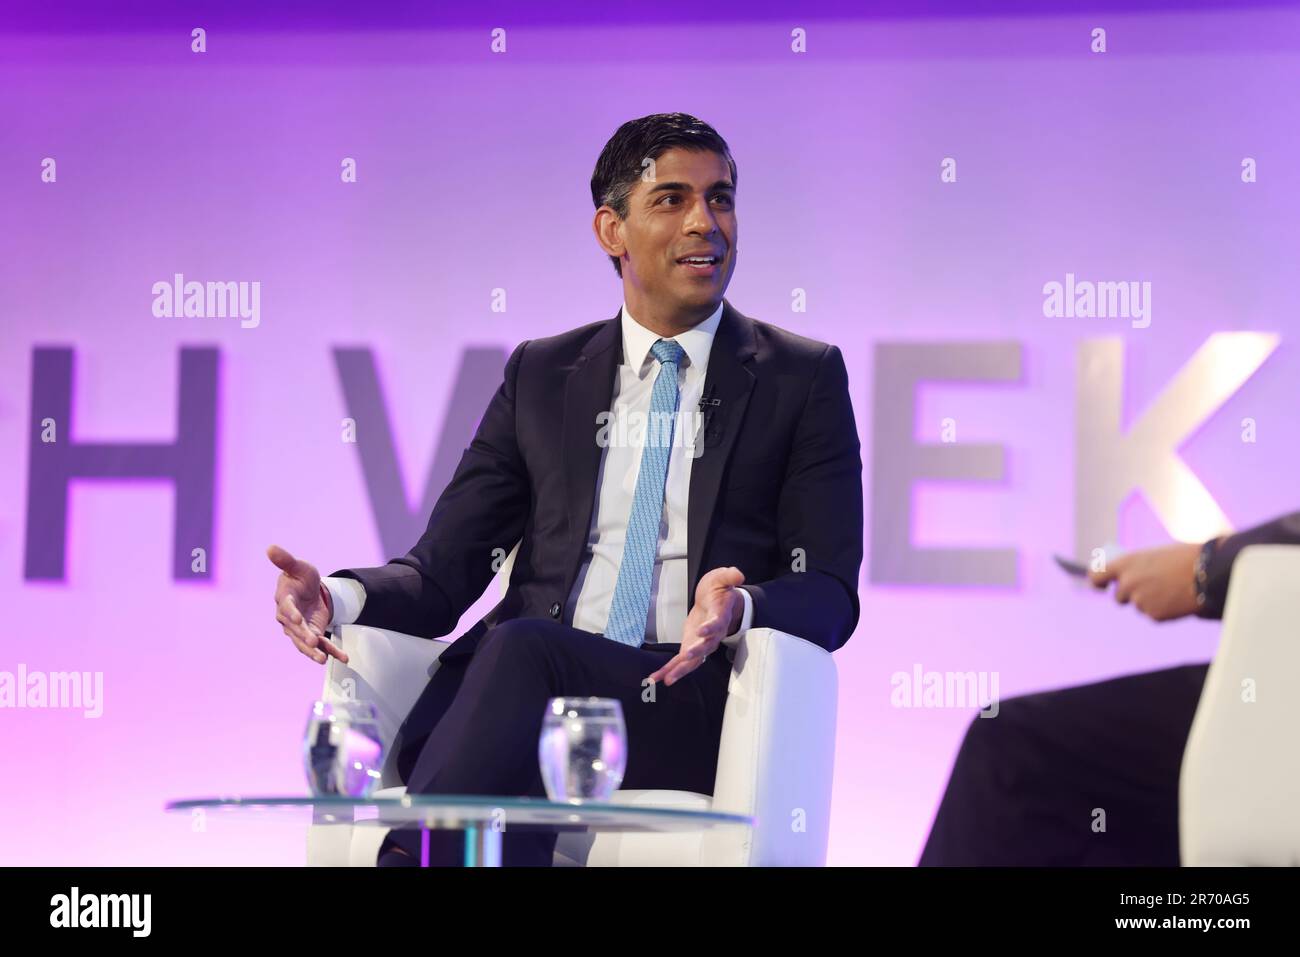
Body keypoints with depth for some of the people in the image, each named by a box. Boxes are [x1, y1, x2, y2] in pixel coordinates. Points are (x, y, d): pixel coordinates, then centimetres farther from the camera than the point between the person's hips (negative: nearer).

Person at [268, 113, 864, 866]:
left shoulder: (805, 379, 13)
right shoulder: (541, 375, 20)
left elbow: (830, 594, 4)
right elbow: (444, 569, 16)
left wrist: (738, 608, -21)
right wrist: (342, 596, -8)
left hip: (693, 705, -2)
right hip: (521, 693, 2)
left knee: (519, 649, -35)